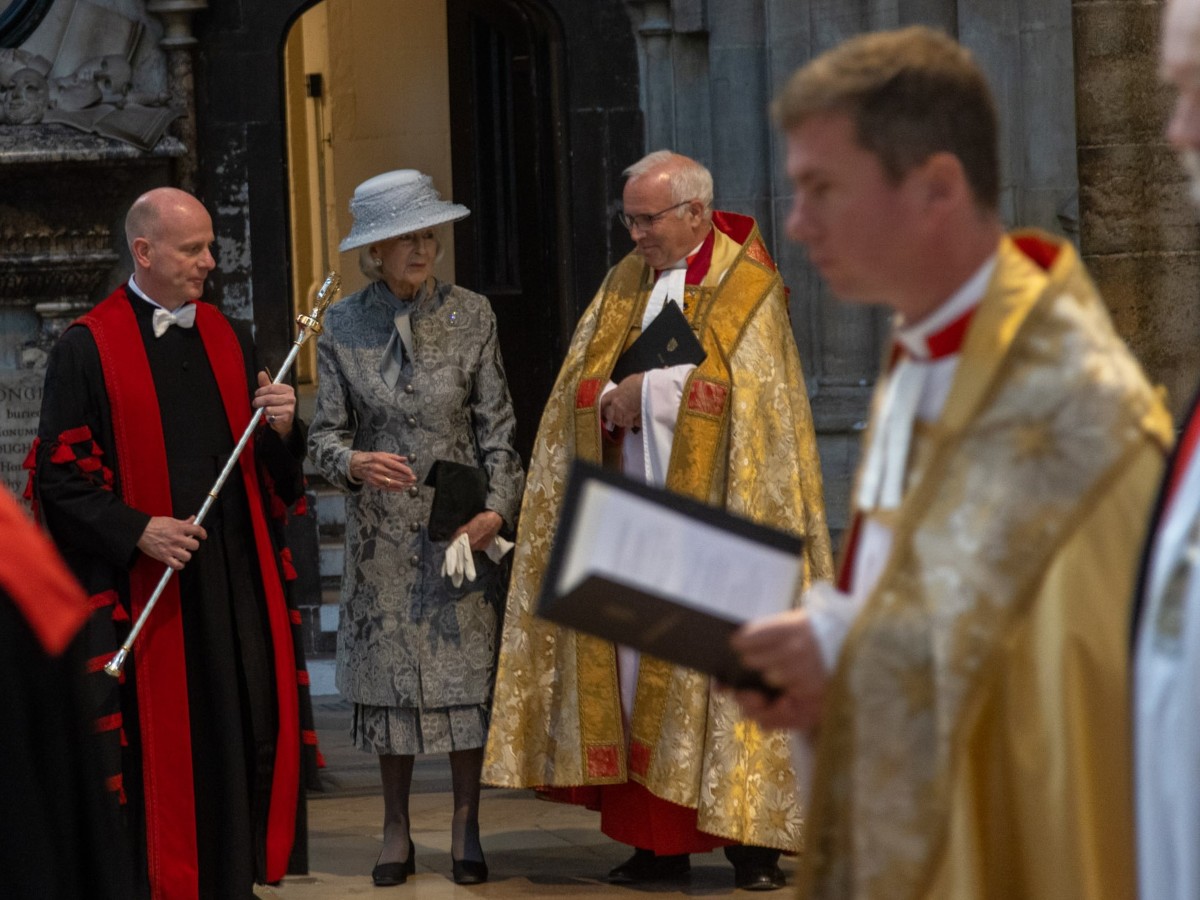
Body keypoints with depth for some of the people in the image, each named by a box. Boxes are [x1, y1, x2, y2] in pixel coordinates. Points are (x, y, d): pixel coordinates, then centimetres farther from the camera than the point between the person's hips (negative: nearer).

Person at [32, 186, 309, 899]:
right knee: (154, 749, -2)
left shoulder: (230, 340, 13)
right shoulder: (87, 349, -3)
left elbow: (275, 471, 17)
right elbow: (61, 474, -7)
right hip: (145, 591, -5)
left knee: (246, 731, 4)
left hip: (236, 581, 5)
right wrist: (137, 530, -17)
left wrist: (282, 428, -5)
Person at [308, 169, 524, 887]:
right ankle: (397, 830, 13)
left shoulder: (471, 316, 1)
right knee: (390, 671, 2)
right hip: (383, 530, 0)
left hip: (464, 525, 0)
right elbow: (327, 430, 3)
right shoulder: (342, 327, 1)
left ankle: (467, 828, 12)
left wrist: (498, 506, -9)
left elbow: (497, 423, 1)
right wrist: (352, 462, -20)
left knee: (468, 668, 1)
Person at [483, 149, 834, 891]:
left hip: (708, 520, -5)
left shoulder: (746, 288, -2)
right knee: (634, 660, 2)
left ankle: (751, 840, -1)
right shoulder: (625, 284, 16)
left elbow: (740, 391, -14)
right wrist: (611, 401, -11)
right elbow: (577, 384, 11)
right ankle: (657, 840, 8)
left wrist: (642, 394, -10)